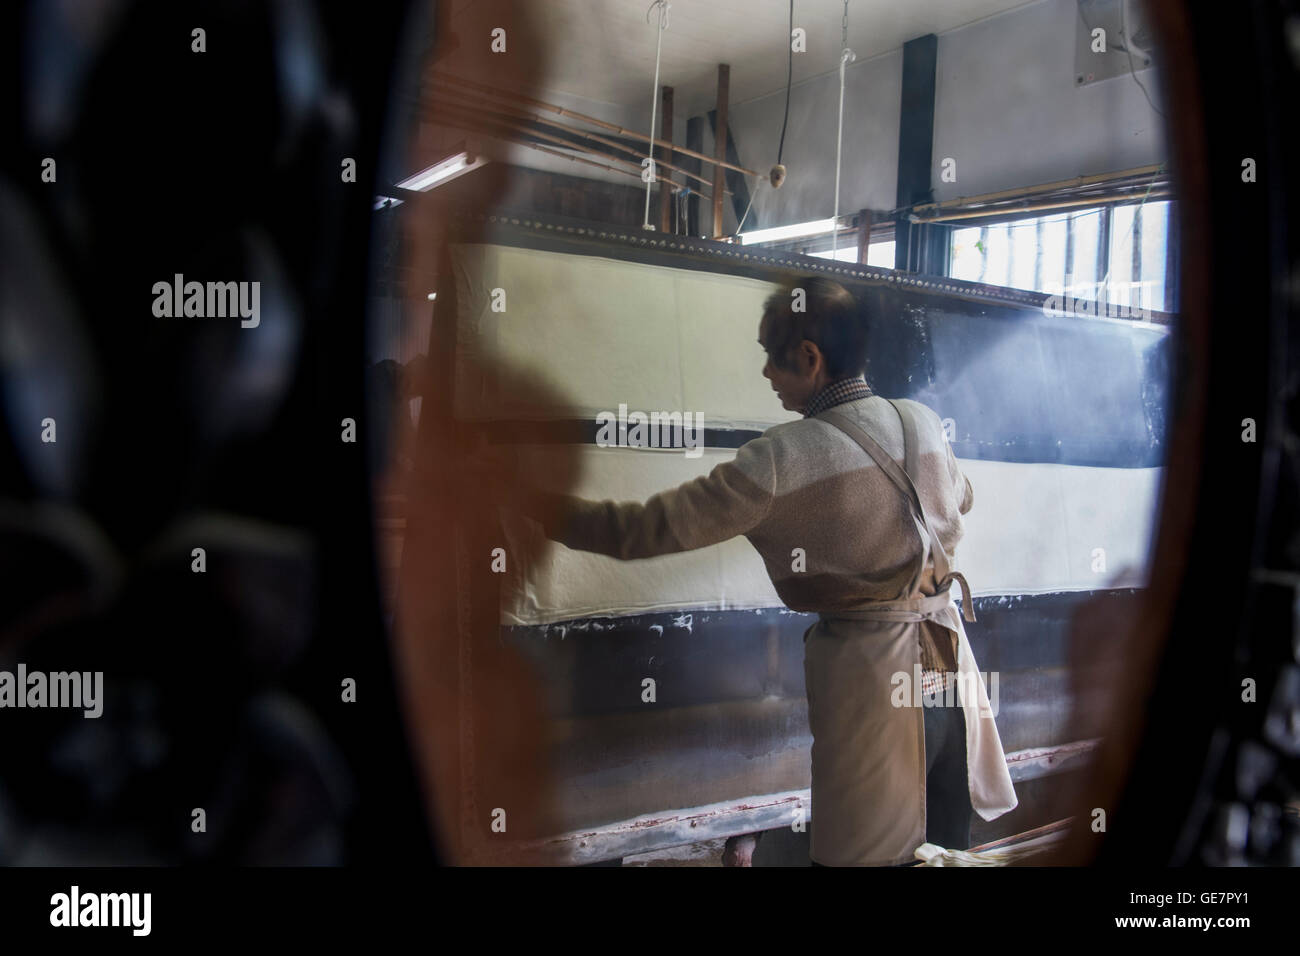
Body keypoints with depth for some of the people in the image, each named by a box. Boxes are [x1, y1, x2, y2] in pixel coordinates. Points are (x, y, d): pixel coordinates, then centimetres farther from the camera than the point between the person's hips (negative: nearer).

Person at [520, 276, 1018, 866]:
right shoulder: (924, 421, 3)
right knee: (948, 846, 18)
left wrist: (559, 517, -3)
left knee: (864, 851, 7)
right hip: (947, 659, 6)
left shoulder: (783, 458, -16)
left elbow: (660, 526, -14)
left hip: (870, 671, -6)